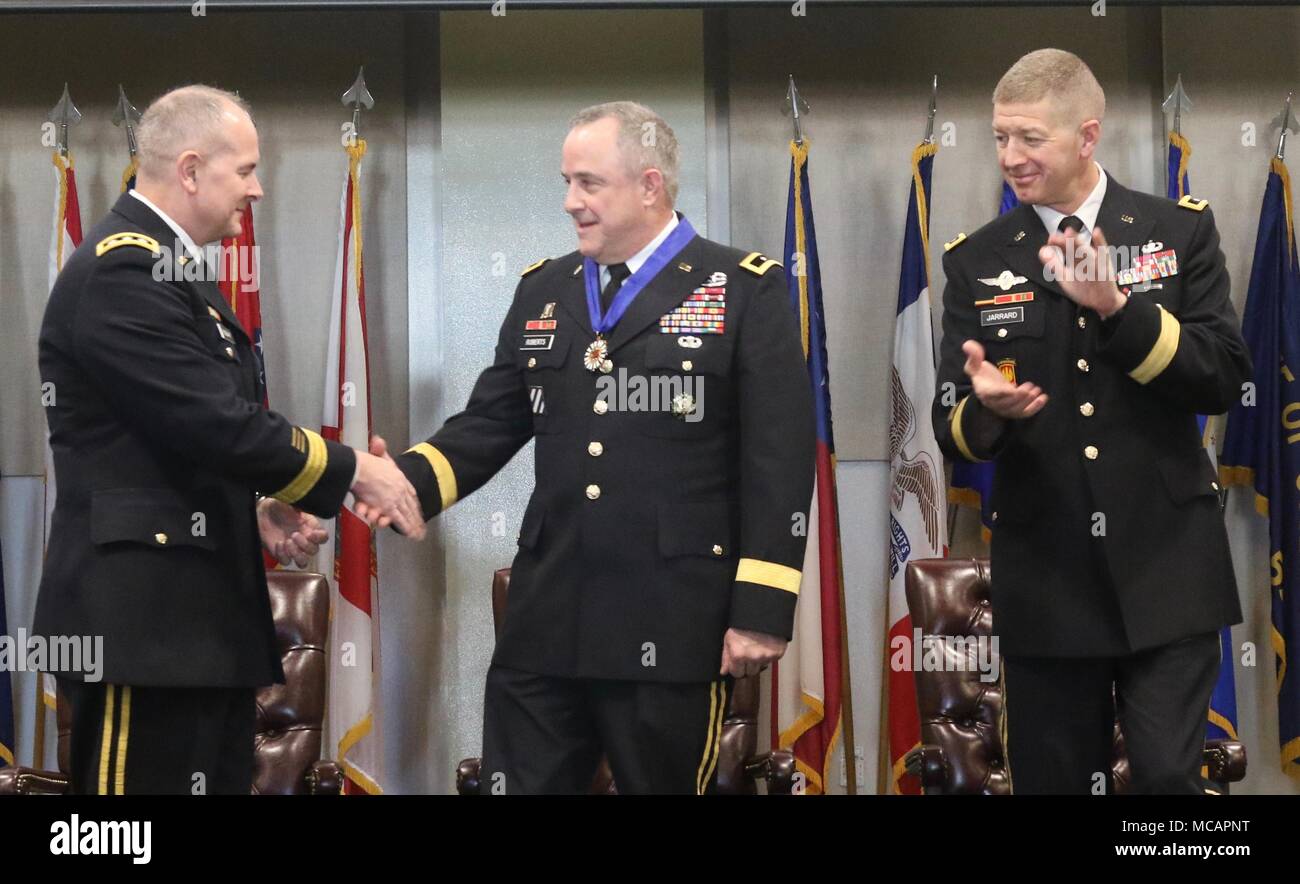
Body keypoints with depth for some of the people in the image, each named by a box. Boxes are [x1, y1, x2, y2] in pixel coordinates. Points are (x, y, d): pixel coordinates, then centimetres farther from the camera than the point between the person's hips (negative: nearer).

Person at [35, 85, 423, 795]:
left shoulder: (171, 268, 17)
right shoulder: (121, 271, -15)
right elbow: (217, 424, -21)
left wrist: (258, 510, 8)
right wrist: (353, 472, -10)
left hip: (195, 612, 10)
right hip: (143, 619, -10)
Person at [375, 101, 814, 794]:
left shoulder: (744, 291, -2)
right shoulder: (542, 292, 15)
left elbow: (779, 462, -6)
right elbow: (489, 424, 13)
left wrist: (762, 611, -12)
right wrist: (408, 484, -8)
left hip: (672, 628, -4)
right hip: (545, 622, 5)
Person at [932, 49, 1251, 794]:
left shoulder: (1181, 230, 2)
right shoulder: (977, 261, 6)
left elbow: (1225, 380, -7)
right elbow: (952, 429, 3)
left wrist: (1117, 308, -20)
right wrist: (985, 410, -21)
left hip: (1166, 571, -2)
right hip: (1045, 582, 2)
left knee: (1170, 778, -6)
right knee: (1053, 780, 8)